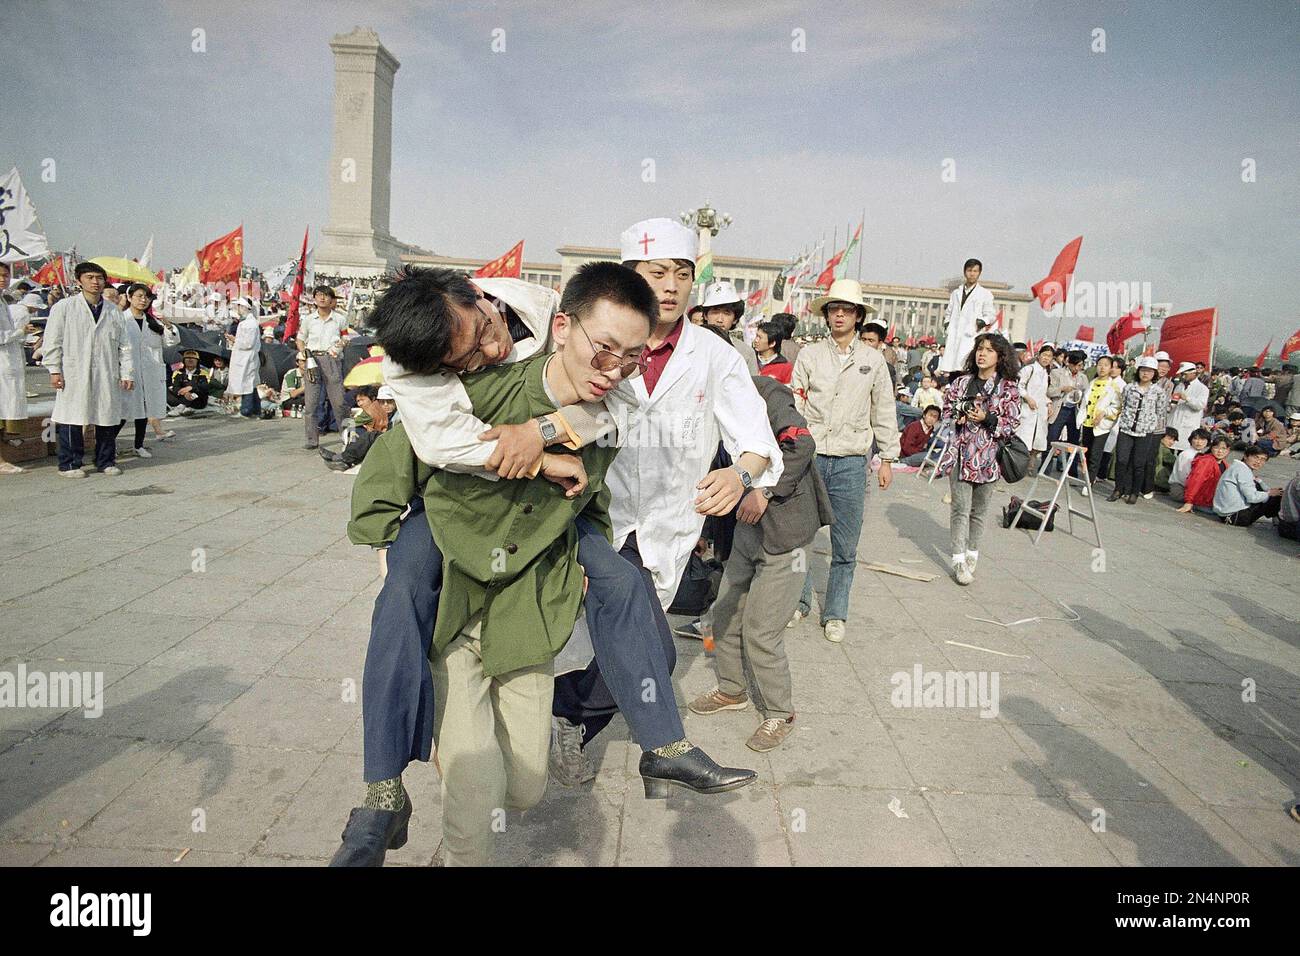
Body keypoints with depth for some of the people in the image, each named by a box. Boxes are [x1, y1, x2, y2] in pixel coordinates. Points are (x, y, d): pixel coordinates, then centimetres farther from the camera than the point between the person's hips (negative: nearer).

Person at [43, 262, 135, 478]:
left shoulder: (113, 311, 13)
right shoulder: (64, 307, 4)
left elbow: (124, 344, 12)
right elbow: (53, 341, 2)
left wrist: (127, 373, 6)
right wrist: (54, 370, -5)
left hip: (107, 376, 3)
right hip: (74, 375, -3)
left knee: (108, 419, 6)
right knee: (71, 420, -1)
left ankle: (106, 462, 17)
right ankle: (69, 464, 8)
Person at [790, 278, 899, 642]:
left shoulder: (873, 359, 6)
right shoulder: (809, 355, 4)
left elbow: (884, 412, 11)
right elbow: (794, 406, 3)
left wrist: (888, 458, 9)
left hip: (851, 463, 0)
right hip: (809, 457, 0)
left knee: (845, 545, 5)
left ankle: (835, 614, 19)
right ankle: (799, 601, 24)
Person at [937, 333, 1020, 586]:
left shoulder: (1008, 388, 1)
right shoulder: (962, 382, 7)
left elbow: (1012, 424, 0)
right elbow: (946, 410, 16)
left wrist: (987, 419, -15)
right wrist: (957, 418, -5)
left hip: (988, 456, -1)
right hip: (960, 452, 1)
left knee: (979, 509, 9)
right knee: (960, 508, -4)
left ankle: (972, 552, 26)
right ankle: (959, 559, 0)